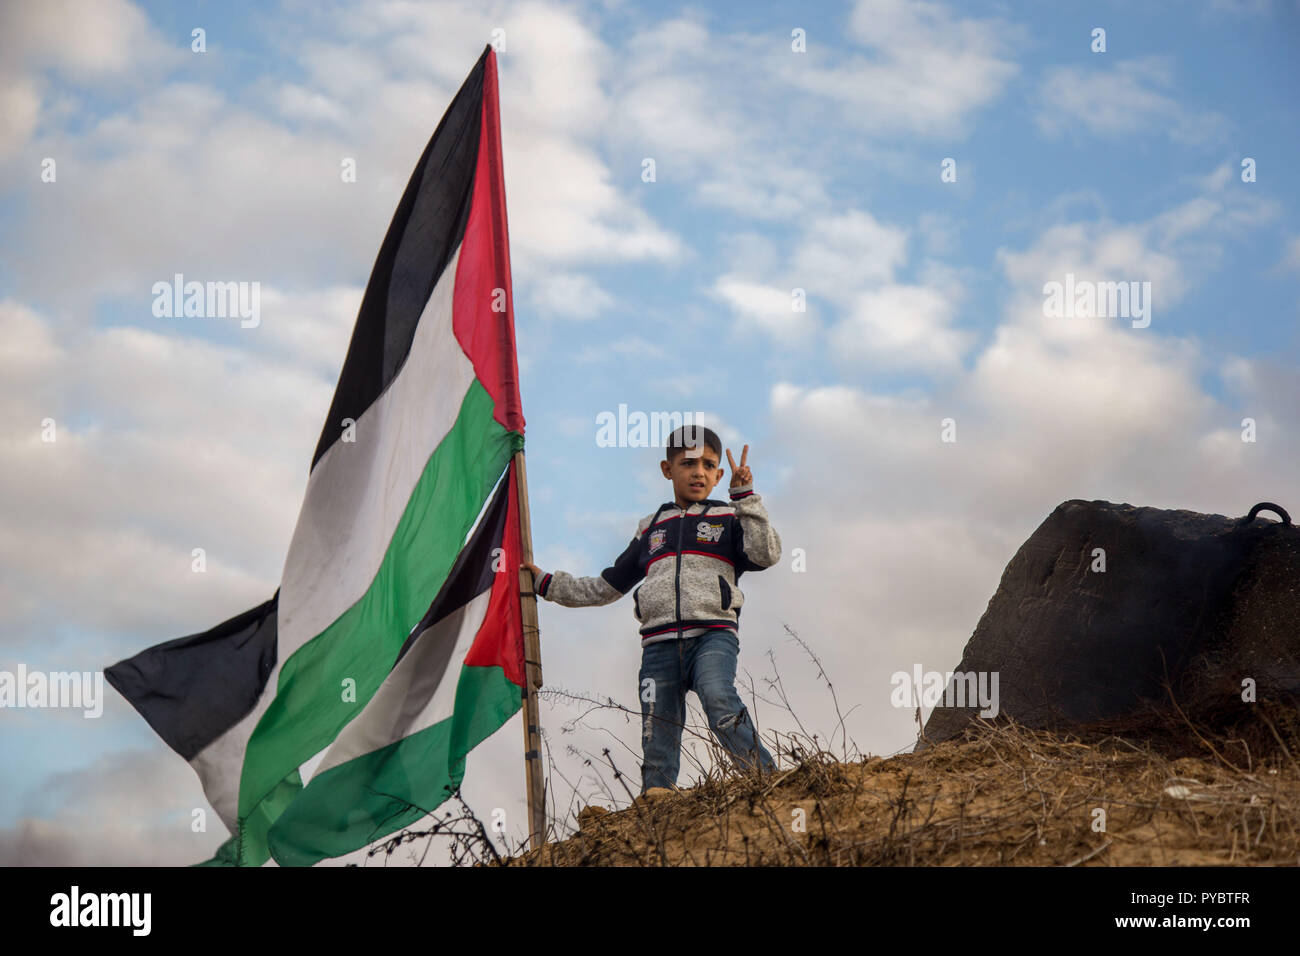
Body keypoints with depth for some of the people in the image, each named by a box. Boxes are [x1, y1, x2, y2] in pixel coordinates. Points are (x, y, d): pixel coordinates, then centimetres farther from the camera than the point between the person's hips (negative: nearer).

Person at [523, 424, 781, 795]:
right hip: (660, 644, 4)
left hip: (712, 635, -4)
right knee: (658, 749, -4)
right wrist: (546, 583, 31)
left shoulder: (729, 519, 15)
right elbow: (607, 587, 32)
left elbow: (766, 554, -5)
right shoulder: (651, 528, 25)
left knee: (719, 701, -34)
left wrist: (745, 497, -7)